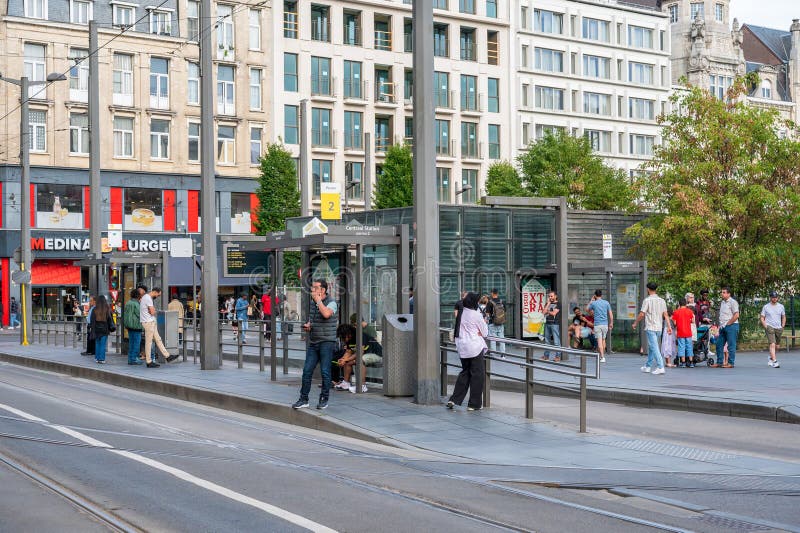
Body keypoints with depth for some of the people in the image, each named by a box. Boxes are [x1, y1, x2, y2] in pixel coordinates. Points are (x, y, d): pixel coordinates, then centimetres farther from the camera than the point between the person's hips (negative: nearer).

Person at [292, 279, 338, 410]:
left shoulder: (331, 302, -8)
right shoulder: (312, 302, 14)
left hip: (326, 342, -6)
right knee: (307, 371, 3)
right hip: (313, 343, 6)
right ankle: (304, 399, 9)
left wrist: (318, 300, -17)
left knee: (325, 372, -2)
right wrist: (307, 325, 5)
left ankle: (324, 399, 10)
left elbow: (326, 314, -30)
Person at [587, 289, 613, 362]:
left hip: (597, 324, -3)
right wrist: (611, 323, 13)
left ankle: (602, 357, -14)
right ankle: (602, 355, 26)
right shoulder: (606, 303, 3)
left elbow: (587, 309, 17)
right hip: (605, 324, 3)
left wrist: (591, 301, 21)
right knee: (603, 340, 17)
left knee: (599, 341, -6)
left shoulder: (593, 303, -3)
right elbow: (611, 314, 3)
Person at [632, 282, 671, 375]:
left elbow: (642, 314, -11)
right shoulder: (662, 300, 8)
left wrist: (635, 323, 1)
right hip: (659, 328, 7)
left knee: (654, 347, -8)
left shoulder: (647, 300, -10)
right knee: (651, 347, 18)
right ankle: (648, 366, 26)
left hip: (650, 328, -7)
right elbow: (665, 315, 5)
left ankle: (661, 367, -16)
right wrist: (669, 326, 6)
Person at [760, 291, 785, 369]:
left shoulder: (781, 306, 10)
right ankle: (774, 362, -22)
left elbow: (783, 317, 19)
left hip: (778, 328, 4)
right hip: (769, 327, -4)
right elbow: (762, 318, 5)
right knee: (772, 344, -17)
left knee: (776, 346, 11)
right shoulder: (766, 307, 1)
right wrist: (765, 326, -7)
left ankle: (770, 358, 36)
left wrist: (782, 326, 8)